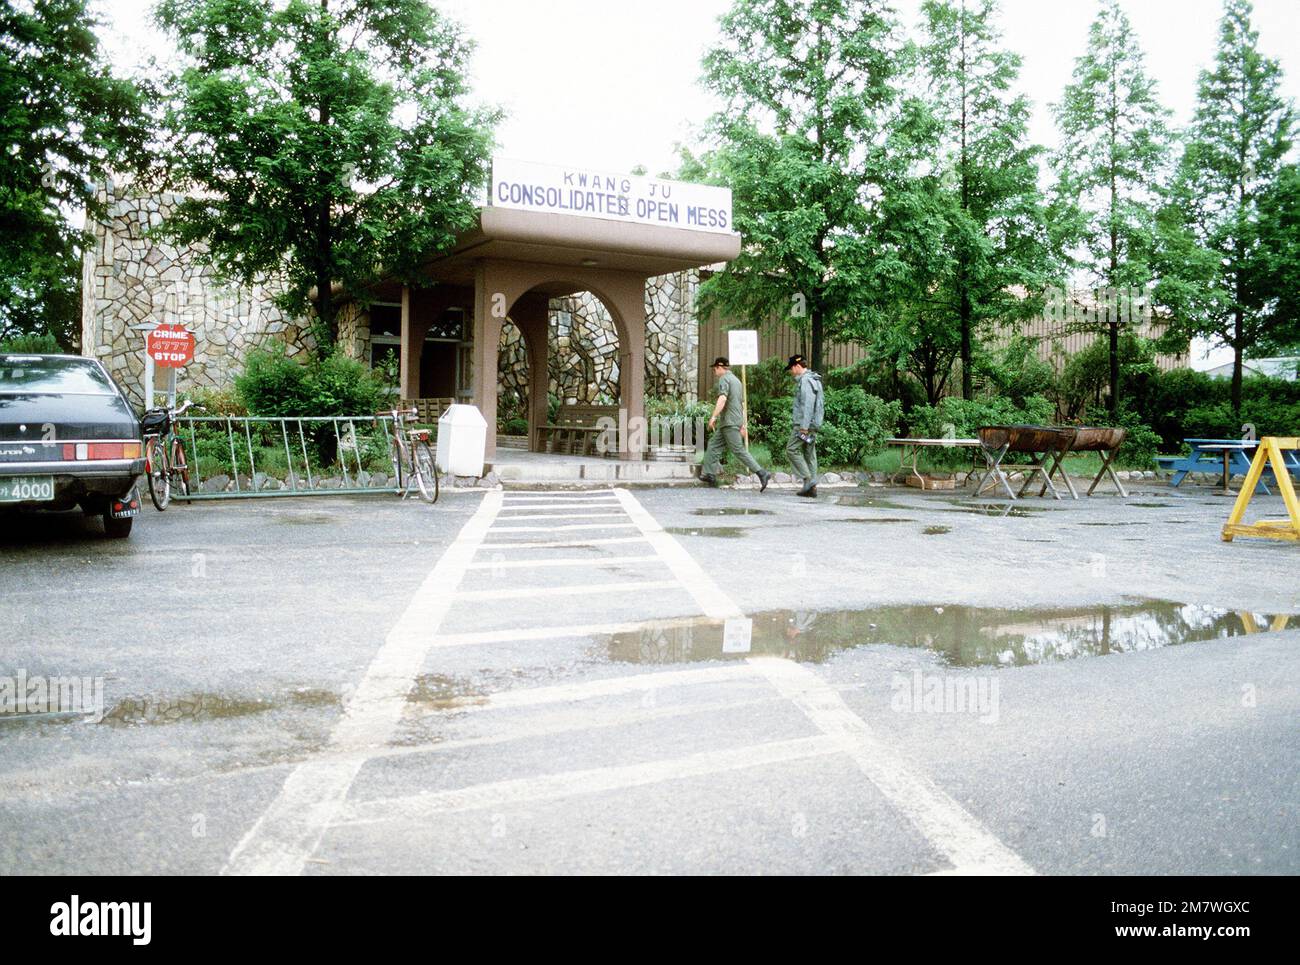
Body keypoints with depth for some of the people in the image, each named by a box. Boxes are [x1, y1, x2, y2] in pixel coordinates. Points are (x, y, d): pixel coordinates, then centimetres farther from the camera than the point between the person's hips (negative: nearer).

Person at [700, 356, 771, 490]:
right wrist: (743, 424, 25)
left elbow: (722, 399, -23)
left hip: (729, 422, -10)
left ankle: (762, 473, -14)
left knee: (738, 450, -11)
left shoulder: (724, 379, -8)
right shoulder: (736, 380, 22)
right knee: (713, 444, 12)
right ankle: (709, 474, 10)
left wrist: (713, 417, -27)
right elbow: (742, 404, 24)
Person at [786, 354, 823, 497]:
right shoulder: (815, 379, 19)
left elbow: (807, 405, -21)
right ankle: (812, 487, 9)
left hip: (803, 424, -10)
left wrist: (804, 426, -23)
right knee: (810, 454, 9)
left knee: (792, 450, -5)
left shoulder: (805, 380, -13)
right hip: (813, 425, 10)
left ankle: (808, 479, -10)